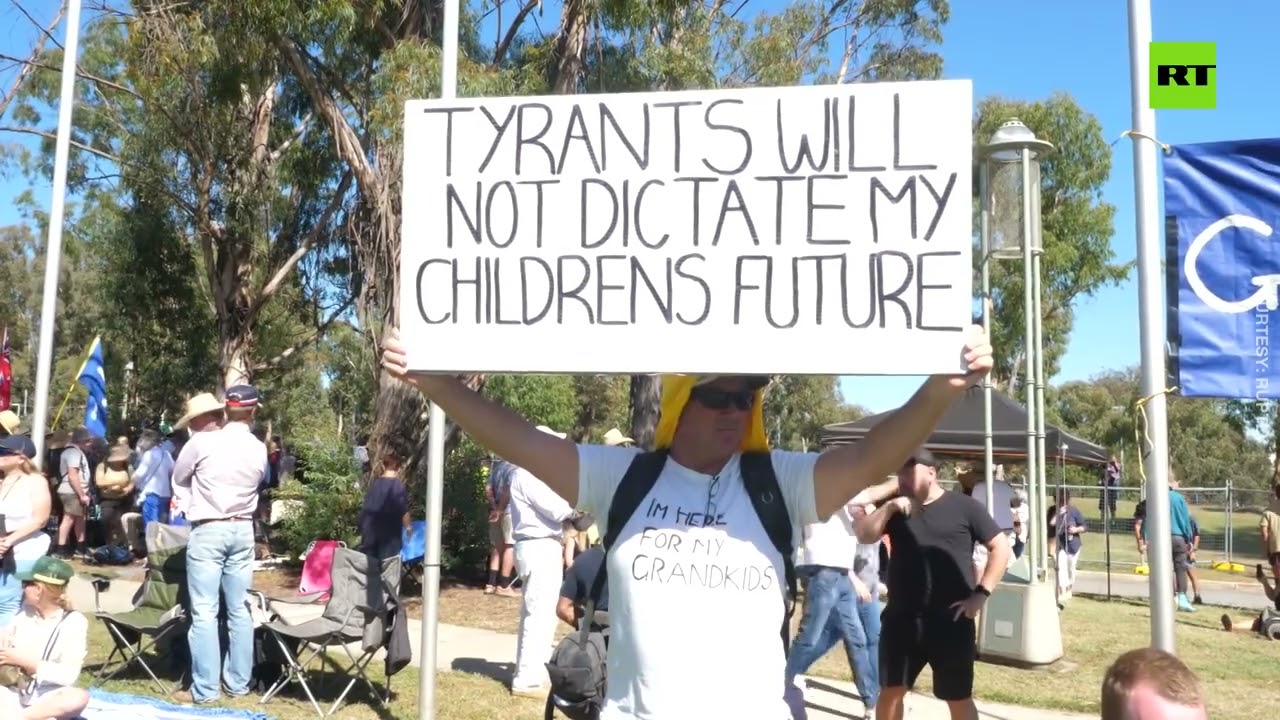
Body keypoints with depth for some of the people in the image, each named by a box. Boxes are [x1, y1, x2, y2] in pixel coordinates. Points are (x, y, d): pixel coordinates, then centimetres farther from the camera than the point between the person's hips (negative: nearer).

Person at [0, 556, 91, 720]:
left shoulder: (73, 621, -7)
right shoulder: (25, 615, 7)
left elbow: (69, 675, -15)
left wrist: (24, 661, -18)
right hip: (16, 697, 4)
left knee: (79, 697, -36)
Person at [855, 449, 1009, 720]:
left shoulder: (964, 507, -2)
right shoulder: (896, 509, 9)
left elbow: (1001, 547, -2)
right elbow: (864, 536, 0)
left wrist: (981, 593, -9)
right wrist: (889, 508, -13)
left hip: (951, 621, -3)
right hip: (901, 619, 4)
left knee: (959, 698, 8)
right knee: (890, 690, 10)